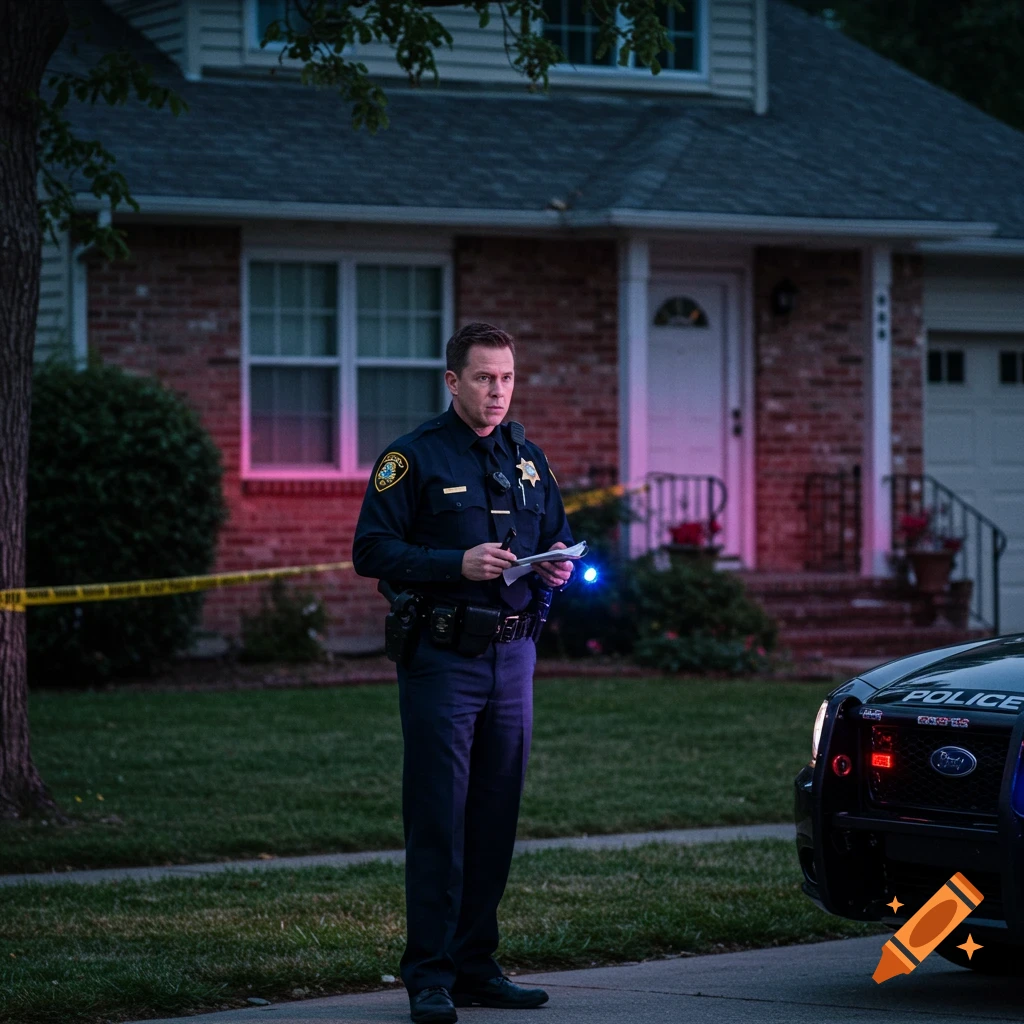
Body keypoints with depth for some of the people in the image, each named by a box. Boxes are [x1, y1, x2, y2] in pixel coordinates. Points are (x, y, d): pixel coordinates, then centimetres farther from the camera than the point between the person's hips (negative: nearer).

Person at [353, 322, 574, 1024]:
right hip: (442, 657, -6)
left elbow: (559, 538, 22)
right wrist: (457, 564, -20)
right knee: (438, 821, -6)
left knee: (496, 819, 8)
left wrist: (560, 566, -2)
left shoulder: (527, 458, 14)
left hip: (513, 655, 6)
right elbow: (372, 549, -10)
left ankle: (477, 967, 15)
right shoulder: (414, 457, -3)